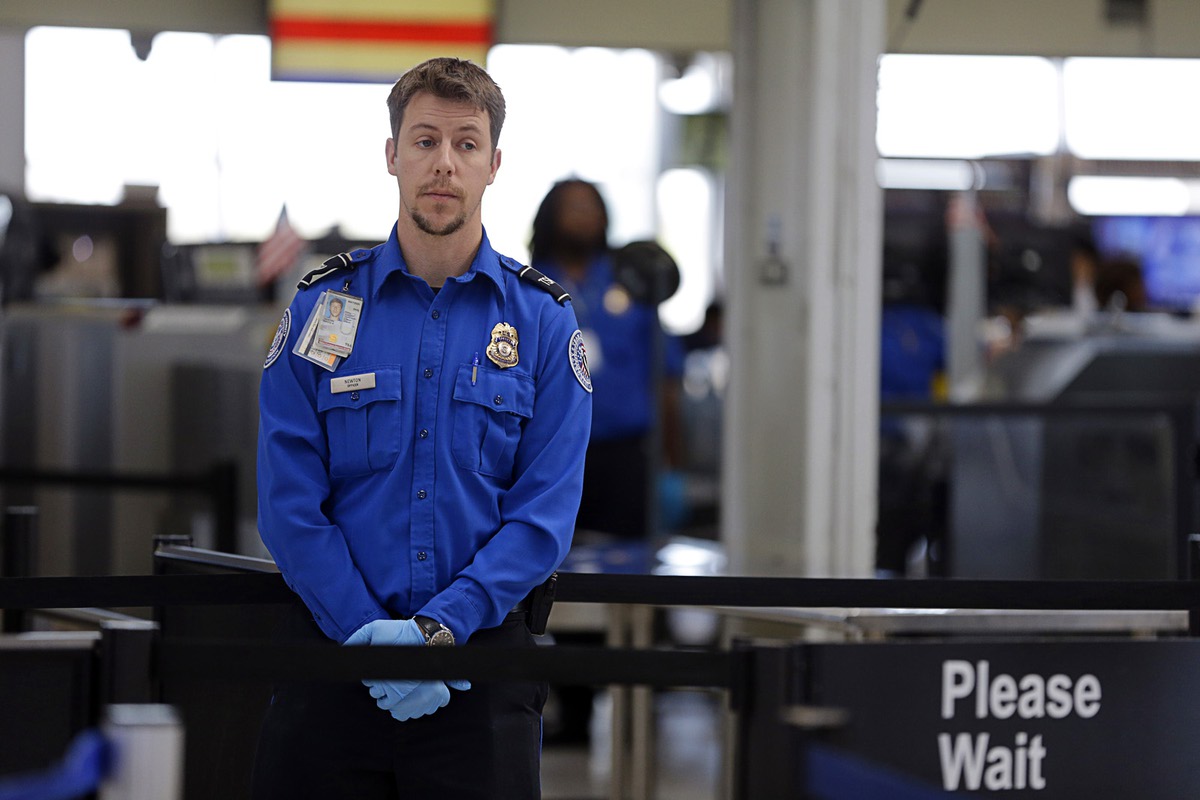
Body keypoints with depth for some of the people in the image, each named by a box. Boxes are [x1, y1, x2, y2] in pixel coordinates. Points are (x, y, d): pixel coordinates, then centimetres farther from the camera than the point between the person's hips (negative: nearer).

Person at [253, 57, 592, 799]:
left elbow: (546, 510, -4)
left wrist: (436, 629, -16)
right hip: (333, 647, 0)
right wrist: (369, 637, -13)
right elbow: (289, 502, -2)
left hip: (481, 653, 0)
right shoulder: (321, 307, 3)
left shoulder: (543, 319, 2)